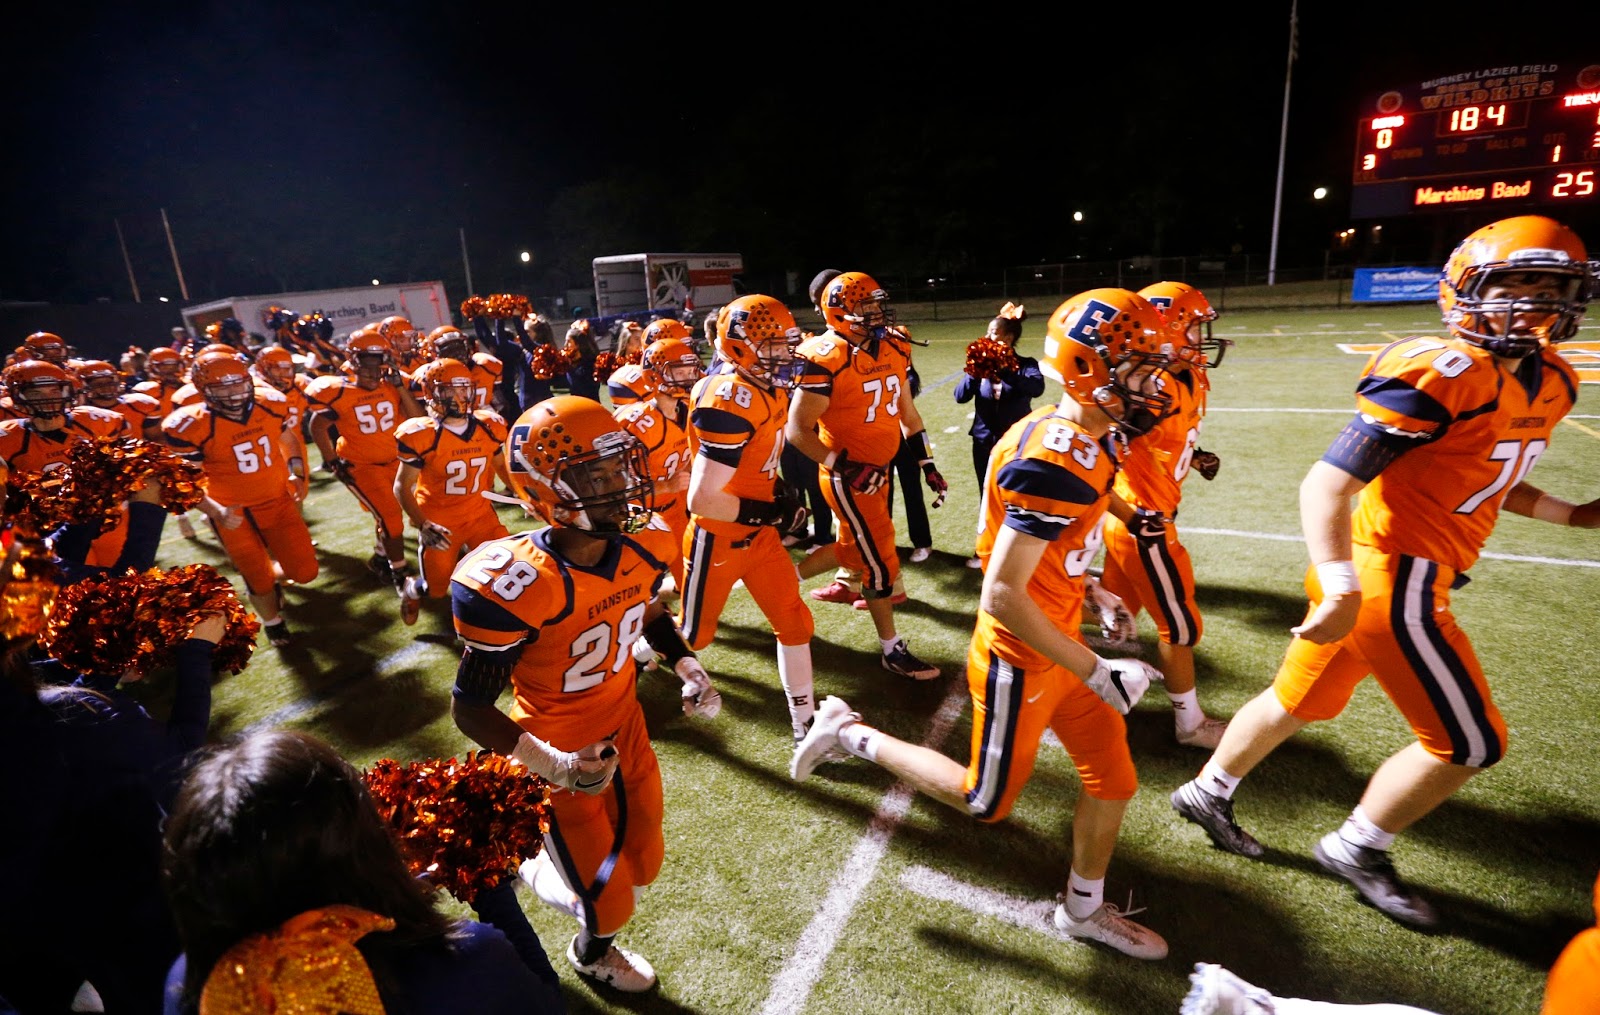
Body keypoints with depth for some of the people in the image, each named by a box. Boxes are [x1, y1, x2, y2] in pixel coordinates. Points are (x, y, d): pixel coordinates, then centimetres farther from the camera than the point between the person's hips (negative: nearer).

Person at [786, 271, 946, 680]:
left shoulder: (893, 349, 3)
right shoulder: (826, 360, -20)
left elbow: (907, 411, 14)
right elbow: (797, 430, -19)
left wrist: (927, 465, 13)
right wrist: (845, 467, -27)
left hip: (877, 470, 8)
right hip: (847, 477, -8)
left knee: (853, 549, 21)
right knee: (881, 563, 0)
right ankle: (893, 650, 19)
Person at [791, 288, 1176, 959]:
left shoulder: (1084, 442, 0)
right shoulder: (1056, 464, -30)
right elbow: (1002, 596, -29)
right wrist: (1096, 673, -22)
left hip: (1060, 645, 9)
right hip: (1022, 661, -9)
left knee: (1113, 780, 18)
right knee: (984, 802, 12)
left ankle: (1083, 909, 42)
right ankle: (850, 734, 23)